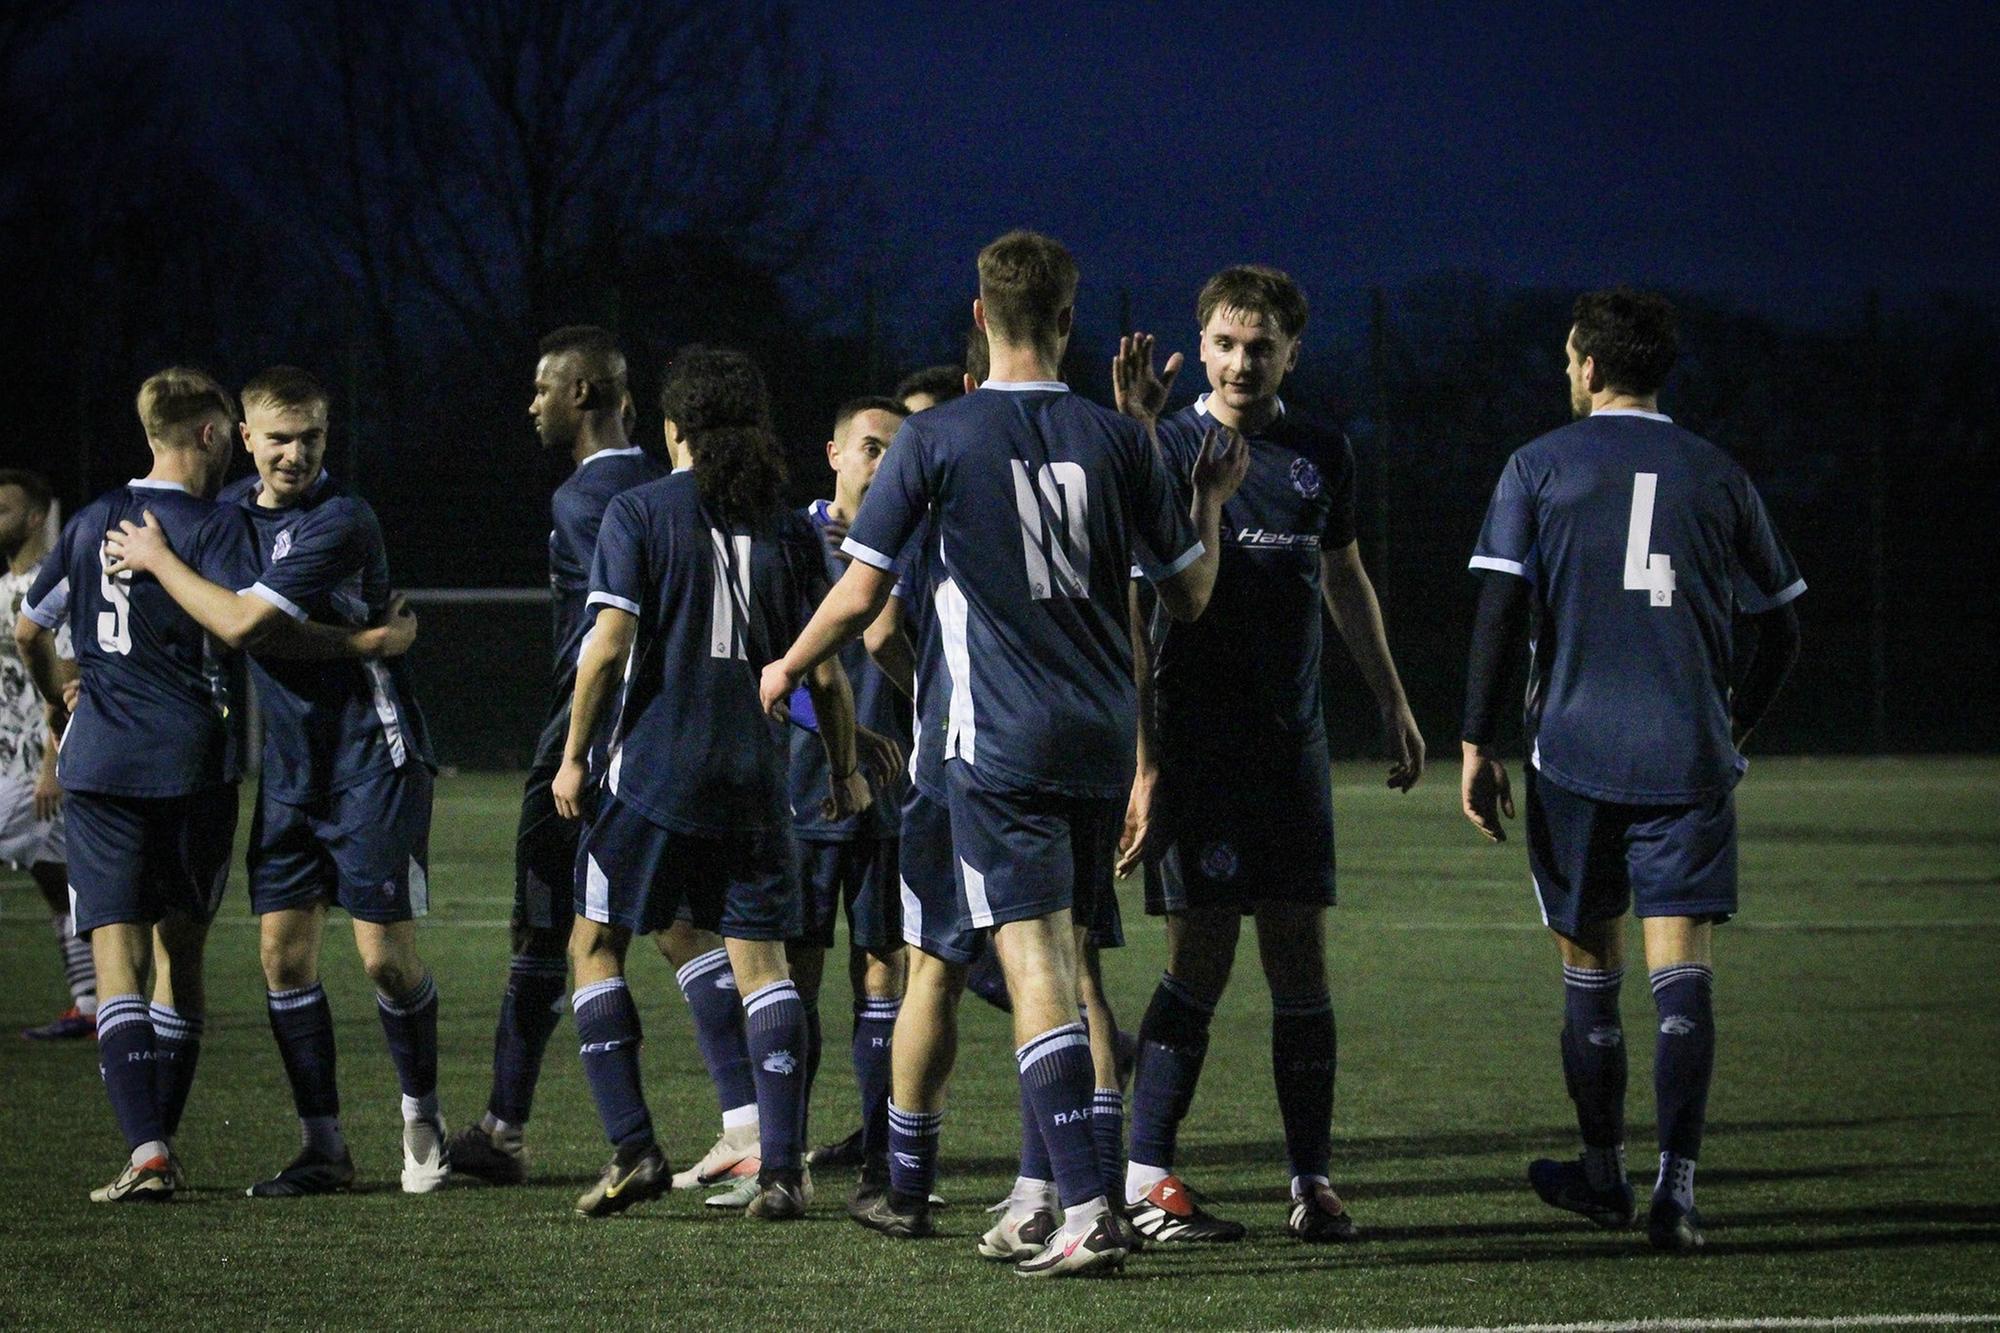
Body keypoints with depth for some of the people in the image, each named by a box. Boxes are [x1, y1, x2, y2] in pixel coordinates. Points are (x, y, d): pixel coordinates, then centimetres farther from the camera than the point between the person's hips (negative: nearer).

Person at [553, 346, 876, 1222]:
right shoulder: (788, 528, 6)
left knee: (595, 948, 10)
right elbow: (826, 669, 6)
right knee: (760, 961, 4)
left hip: (653, 770, -3)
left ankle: (632, 1148, 2)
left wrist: (575, 754, -1)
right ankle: (781, 1169, -4)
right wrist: (844, 770, 19)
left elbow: (608, 644, -11)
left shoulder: (639, 514, -4)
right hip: (755, 779, 3)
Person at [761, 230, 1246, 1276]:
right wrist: (1212, 499, 26)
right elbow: (1189, 594, 9)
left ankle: (1086, 1211, -21)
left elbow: (860, 595, -5)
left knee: (1036, 967, -10)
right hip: (1103, 735, 4)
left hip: (999, 741, -4)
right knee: (1067, 954, 17)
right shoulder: (1115, 438, 3)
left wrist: (785, 669, 13)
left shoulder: (936, 438, -6)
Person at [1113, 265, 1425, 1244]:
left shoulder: (1321, 455, 12)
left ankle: (1312, 1181, 8)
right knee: (1201, 956, -7)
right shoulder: (1167, 446, -3)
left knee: (1301, 959, 4)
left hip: (1293, 740, 5)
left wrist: (1391, 703, 26)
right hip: (1197, 742, -5)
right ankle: (1145, 1180, -1)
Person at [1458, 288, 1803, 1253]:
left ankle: (1603, 1173, 25)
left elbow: (1500, 611, -4)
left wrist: (1478, 745, 0)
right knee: (1682, 973, -4)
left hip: (1573, 754, 0)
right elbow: (1781, 634, 13)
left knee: (1590, 971, 13)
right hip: (1688, 758, 0)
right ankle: (1676, 1186, -17)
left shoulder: (1539, 467, 3)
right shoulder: (1719, 477, 9)